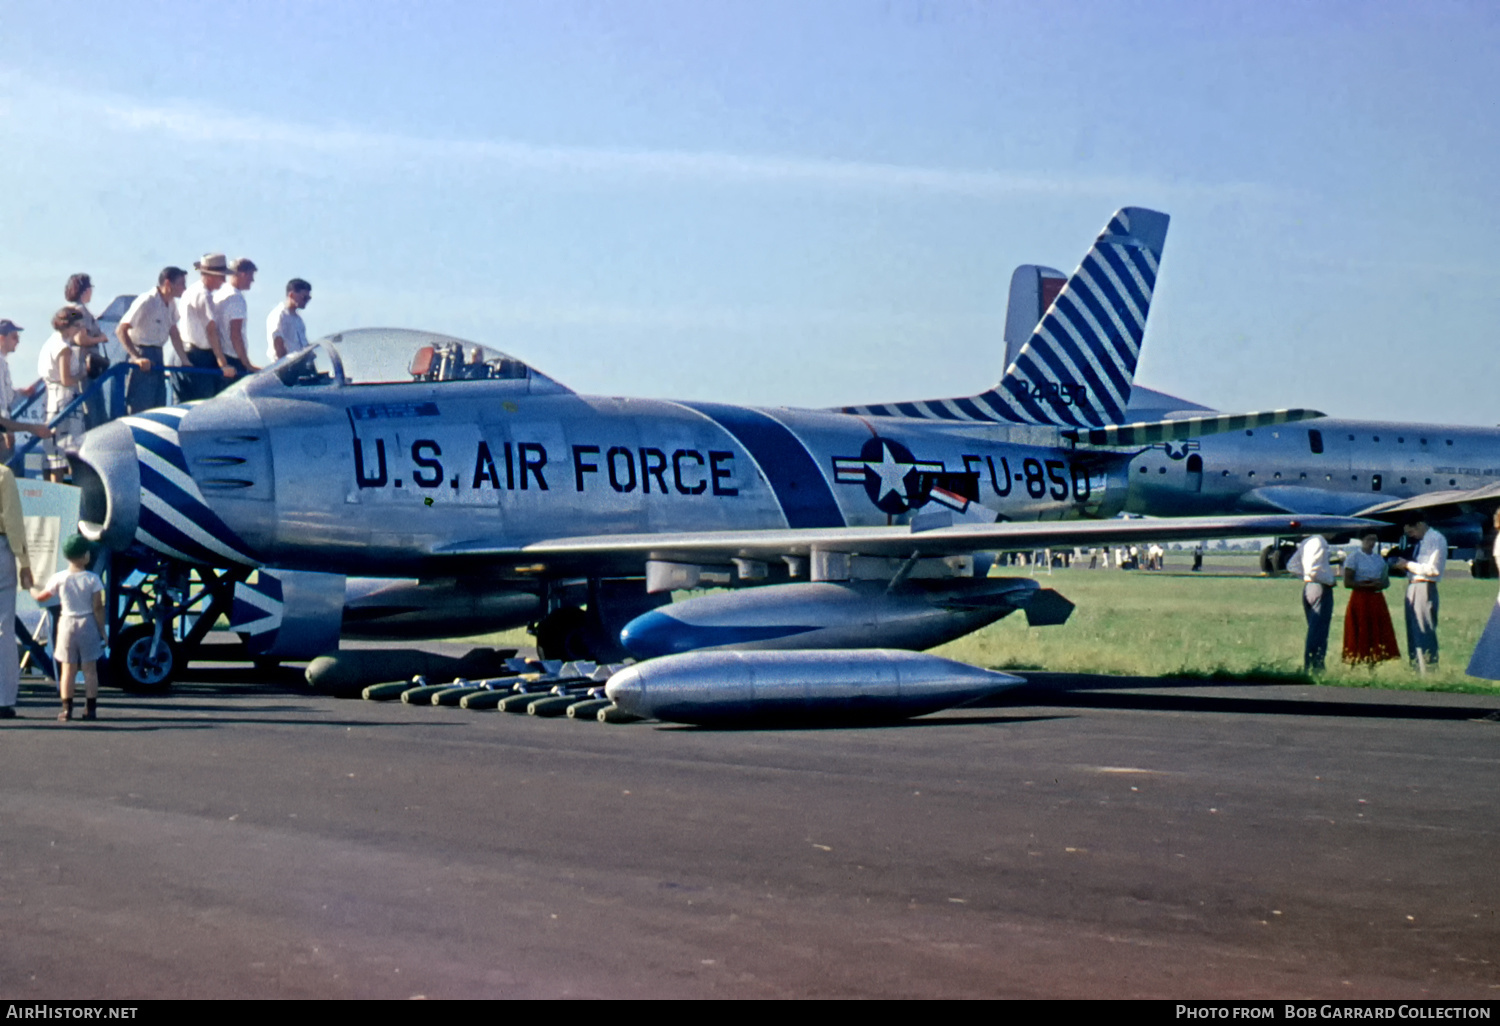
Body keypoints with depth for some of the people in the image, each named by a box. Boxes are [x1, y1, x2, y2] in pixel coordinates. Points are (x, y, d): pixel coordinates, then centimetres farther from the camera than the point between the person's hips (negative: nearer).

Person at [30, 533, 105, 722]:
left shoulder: (59, 578, -4)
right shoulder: (92, 579, -9)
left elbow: (41, 597, 8)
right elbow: (98, 608, -8)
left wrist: (32, 589, 30)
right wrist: (102, 630, 0)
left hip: (67, 625, 1)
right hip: (88, 625, -1)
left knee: (68, 670, 6)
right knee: (90, 669, 4)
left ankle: (67, 709, 3)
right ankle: (90, 709, 3)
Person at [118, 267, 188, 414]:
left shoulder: (171, 303, 7)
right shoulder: (147, 301, -18)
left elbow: (174, 334, 17)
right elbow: (121, 330, -22)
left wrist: (185, 361, 12)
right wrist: (136, 358, -30)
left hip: (157, 357, 9)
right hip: (142, 357, -9)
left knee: (159, 407, 10)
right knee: (141, 408, -10)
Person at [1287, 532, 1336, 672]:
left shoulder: (1306, 542, 12)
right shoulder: (1320, 542, -16)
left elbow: (1292, 566, 18)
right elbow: (1312, 570, -24)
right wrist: (1329, 580, -12)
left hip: (1307, 587, 9)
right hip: (1321, 588, -9)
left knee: (1313, 629, 15)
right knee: (1319, 631, -6)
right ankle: (1312, 669, -8)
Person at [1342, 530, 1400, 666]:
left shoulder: (1379, 558, 16)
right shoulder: (1353, 558, -3)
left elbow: (1386, 582, 19)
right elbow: (1347, 582, -10)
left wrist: (1381, 584, -5)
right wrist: (1368, 585, -17)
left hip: (1377, 600, 6)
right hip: (1360, 600, -6)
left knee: (1377, 633, 1)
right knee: (1361, 634, -8)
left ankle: (1373, 664, 5)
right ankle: (1356, 668, -8)